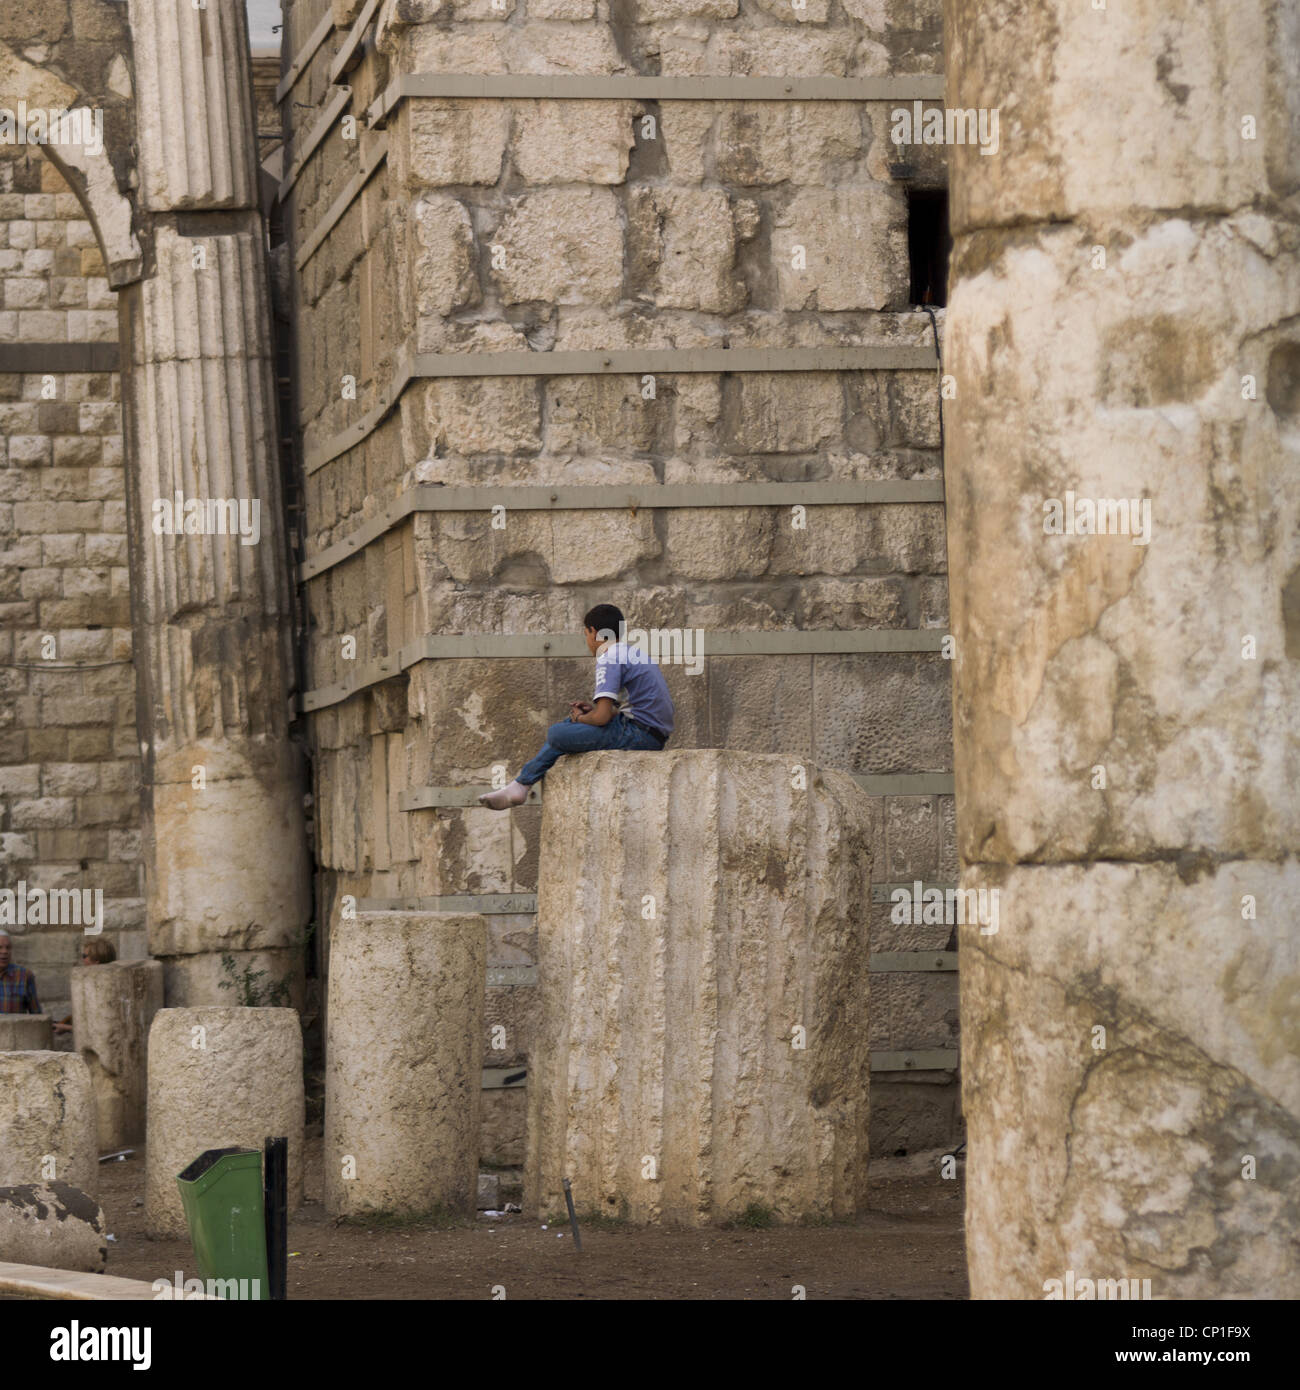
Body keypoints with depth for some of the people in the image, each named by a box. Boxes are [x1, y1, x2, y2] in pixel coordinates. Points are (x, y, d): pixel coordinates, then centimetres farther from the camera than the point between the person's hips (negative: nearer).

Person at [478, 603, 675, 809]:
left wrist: (581, 718, 3)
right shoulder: (634, 652, 18)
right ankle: (521, 785, 17)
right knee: (571, 724, 20)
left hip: (640, 734, -10)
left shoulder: (609, 658, -12)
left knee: (556, 734, -13)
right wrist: (593, 708, 16)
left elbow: (602, 717, -19)